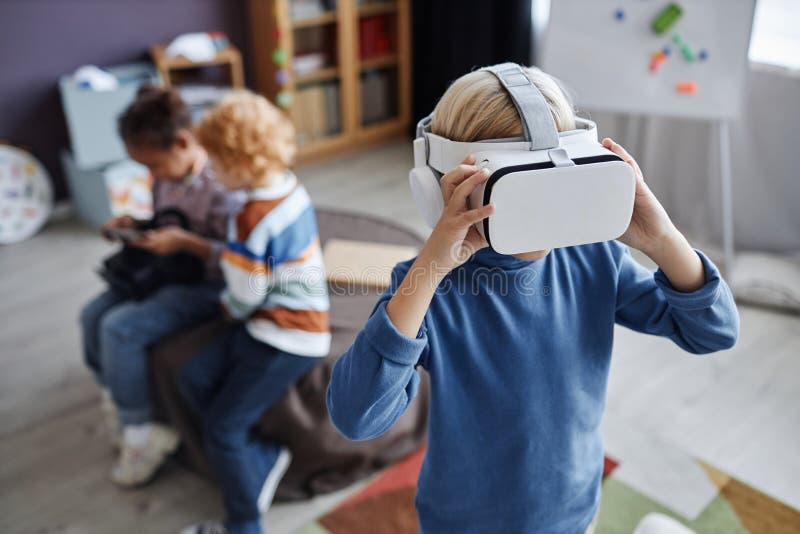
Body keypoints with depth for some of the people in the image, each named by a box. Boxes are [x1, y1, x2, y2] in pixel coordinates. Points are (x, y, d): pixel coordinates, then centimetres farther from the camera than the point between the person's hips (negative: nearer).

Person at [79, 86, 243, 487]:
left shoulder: (220, 188, -25)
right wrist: (135, 224, -2)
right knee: (93, 315, -1)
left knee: (120, 328, -21)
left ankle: (142, 431, -3)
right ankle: (117, 399, 20)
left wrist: (185, 242, -29)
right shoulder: (166, 176, 1)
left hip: (207, 286, -9)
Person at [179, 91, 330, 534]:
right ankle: (265, 458, 14)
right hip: (296, 320, 9)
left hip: (285, 341, -9)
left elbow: (244, 299, -17)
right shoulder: (290, 186, 1)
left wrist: (229, 304, 6)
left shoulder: (253, 221, -26)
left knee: (221, 427, 2)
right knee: (196, 378, 9)